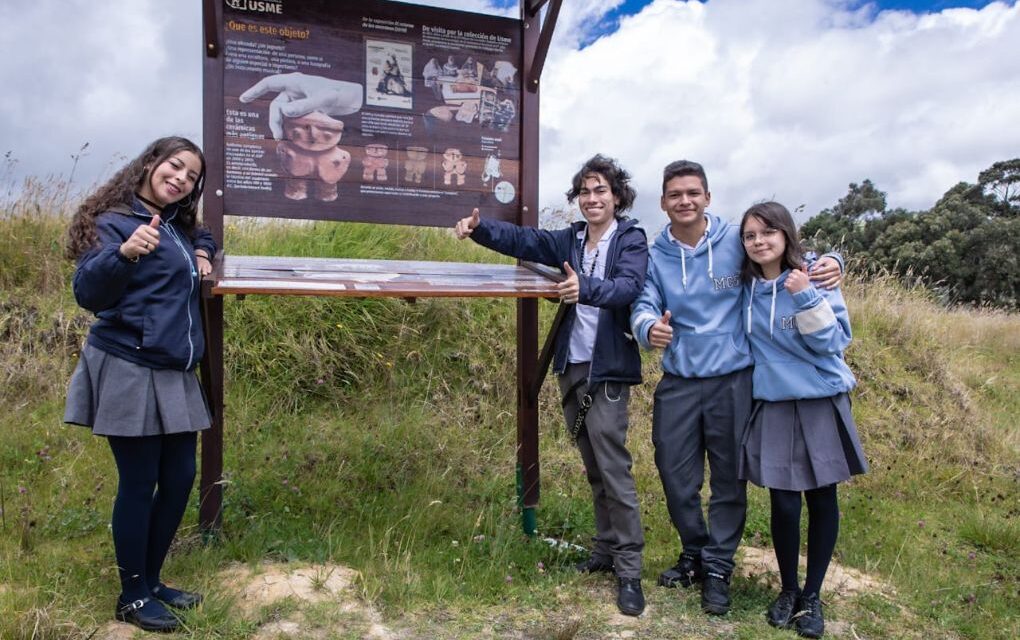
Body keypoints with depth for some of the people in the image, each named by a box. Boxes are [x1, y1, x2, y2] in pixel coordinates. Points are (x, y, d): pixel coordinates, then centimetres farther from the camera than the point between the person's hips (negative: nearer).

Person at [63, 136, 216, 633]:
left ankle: (151, 580, 27)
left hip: (174, 374, 8)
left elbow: (203, 236, 39)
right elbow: (88, 294, -17)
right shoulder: (114, 221, -8)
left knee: (180, 477, 10)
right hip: (128, 372, -8)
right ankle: (133, 596, 17)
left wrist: (202, 253, 16)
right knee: (139, 484, -1)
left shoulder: (177, 226, 15)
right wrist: (124, 254, -35)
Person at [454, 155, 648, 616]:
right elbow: (523, 239, 3)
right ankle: (606, 547, 30)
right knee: (593, 466, 16)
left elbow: (628, 287, -25)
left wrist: (586, 288, -44)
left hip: (607, 370, -6)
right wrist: (479, 229, -15)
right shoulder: (571, 240, 11)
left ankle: (629, 570, 2)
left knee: (613, 467, -7)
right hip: (572, 366, 7)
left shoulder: (631, 240, -7)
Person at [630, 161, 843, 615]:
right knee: (676, 475, 11)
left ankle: (718, 567, 25)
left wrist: (826, 264, -14)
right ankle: (695, 553, 35)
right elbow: (643, 306, -8)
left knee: (728, 479, 7)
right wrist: (649, 328, -31)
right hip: (678, 382, 2)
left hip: (732, 378, -2)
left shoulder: (736, 240, -3)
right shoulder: (655, 255, 2)